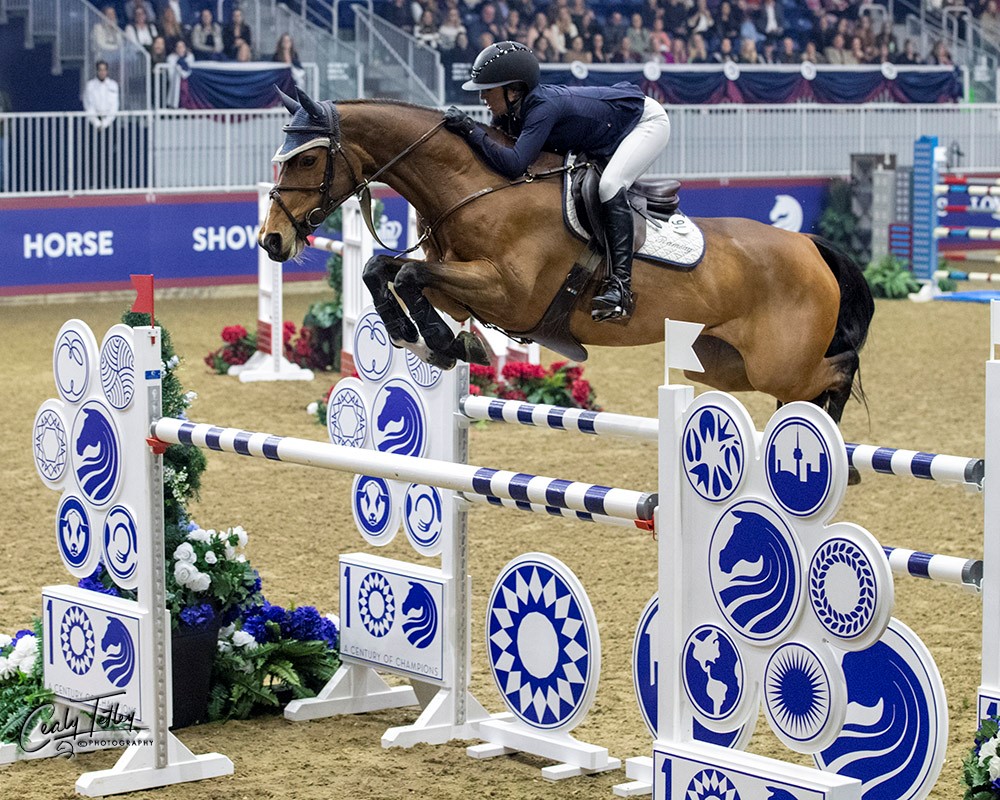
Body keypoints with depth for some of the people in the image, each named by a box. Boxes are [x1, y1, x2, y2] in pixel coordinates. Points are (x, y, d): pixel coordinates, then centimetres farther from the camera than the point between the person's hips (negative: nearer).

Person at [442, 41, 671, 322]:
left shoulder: (544, 106, -37)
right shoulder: (511, 110, -11)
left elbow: (514, 164, -45)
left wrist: (471, 130, -42)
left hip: (647, 120, -10)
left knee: (610, 186, -30)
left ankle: (620, 286, -33)